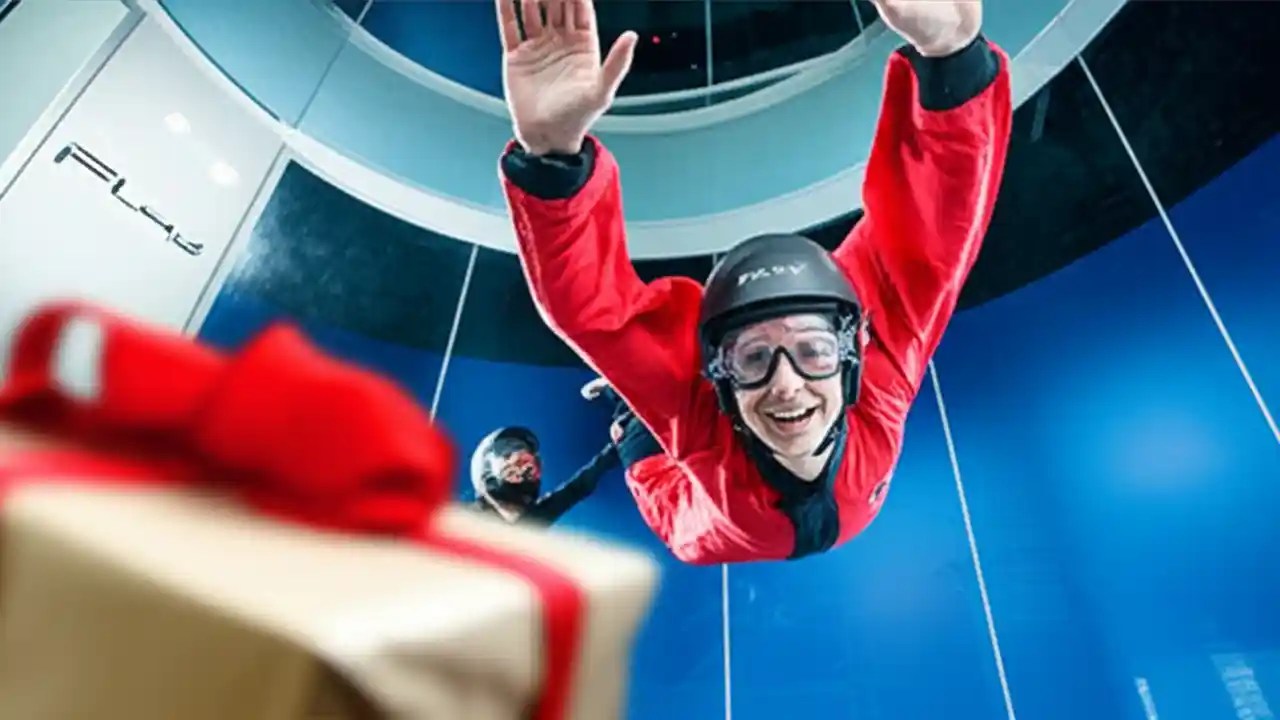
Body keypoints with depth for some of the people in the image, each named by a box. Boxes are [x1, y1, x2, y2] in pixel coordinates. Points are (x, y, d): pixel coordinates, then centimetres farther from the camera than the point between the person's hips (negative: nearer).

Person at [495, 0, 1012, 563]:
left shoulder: (877, 379, -45)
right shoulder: (703, 416, -51)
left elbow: (930, 240, -54)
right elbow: (586, 297, -61)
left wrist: (952, 58, -72)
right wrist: (552, 153, -80)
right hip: (713, 562, -1)